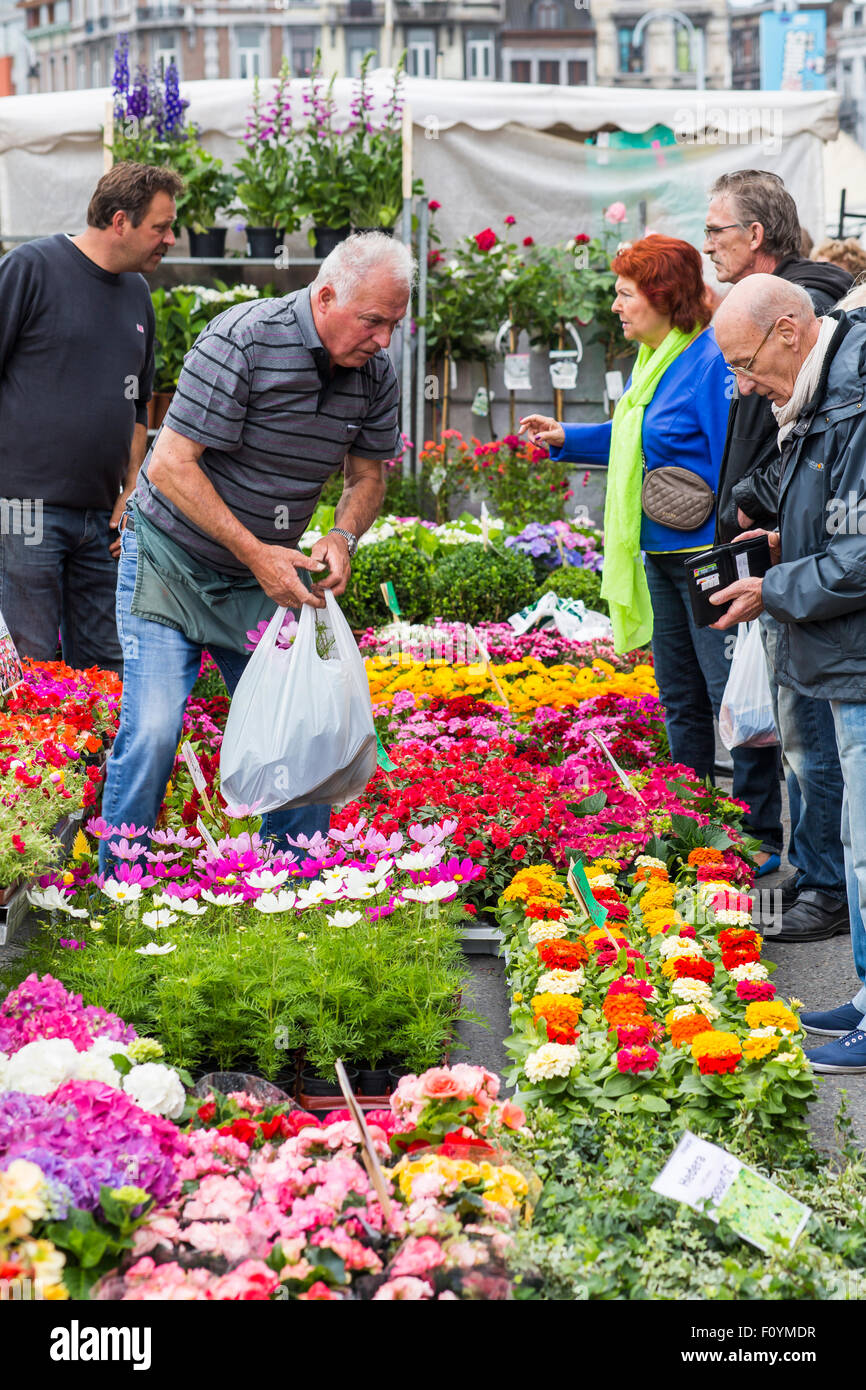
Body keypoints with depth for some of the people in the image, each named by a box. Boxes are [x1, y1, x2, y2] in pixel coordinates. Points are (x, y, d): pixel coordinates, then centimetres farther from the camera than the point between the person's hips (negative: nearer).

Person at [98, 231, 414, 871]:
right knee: (153, 729, -15)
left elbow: (367, 477, 9)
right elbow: (170, 465, -22)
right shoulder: (243, 340, -23)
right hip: (172, 560, -5)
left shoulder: (377, 374, -4)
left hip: (265, 579, 5)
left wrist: (342, 538, -14)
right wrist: (255, 553, -25)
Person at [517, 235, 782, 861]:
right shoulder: (654, 361, 13)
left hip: (707, 552, -10)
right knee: (681, 696, 16)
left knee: (730, 693, -6)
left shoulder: (712, 361, -16)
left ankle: (761, 829, 2)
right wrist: (566, 438, 21)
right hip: (662, 555, 10)